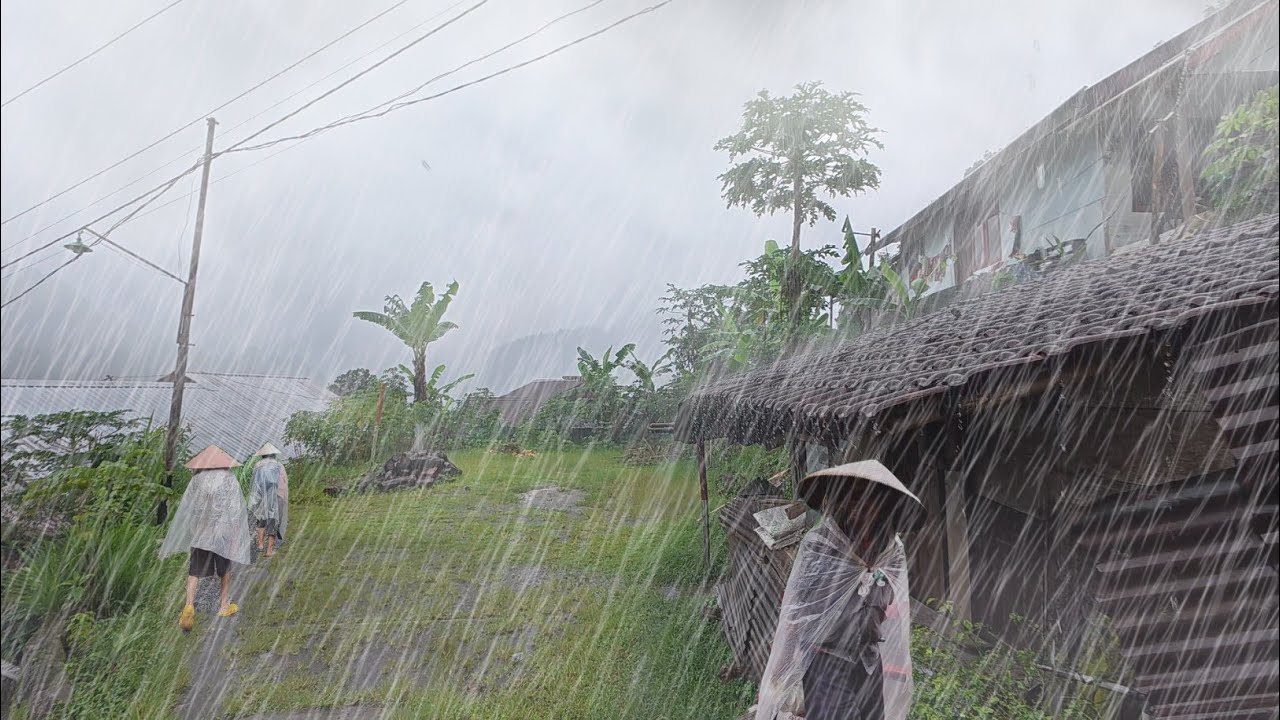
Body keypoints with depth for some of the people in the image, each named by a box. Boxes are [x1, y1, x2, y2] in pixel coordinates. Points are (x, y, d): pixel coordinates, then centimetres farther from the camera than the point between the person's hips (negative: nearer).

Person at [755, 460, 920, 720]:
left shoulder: (893, 550, 1)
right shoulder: (817, 544, -11)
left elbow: (895, 615, 12)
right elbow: (796, 611, -8)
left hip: (871, 662, 5)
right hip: (827, 660, -5)